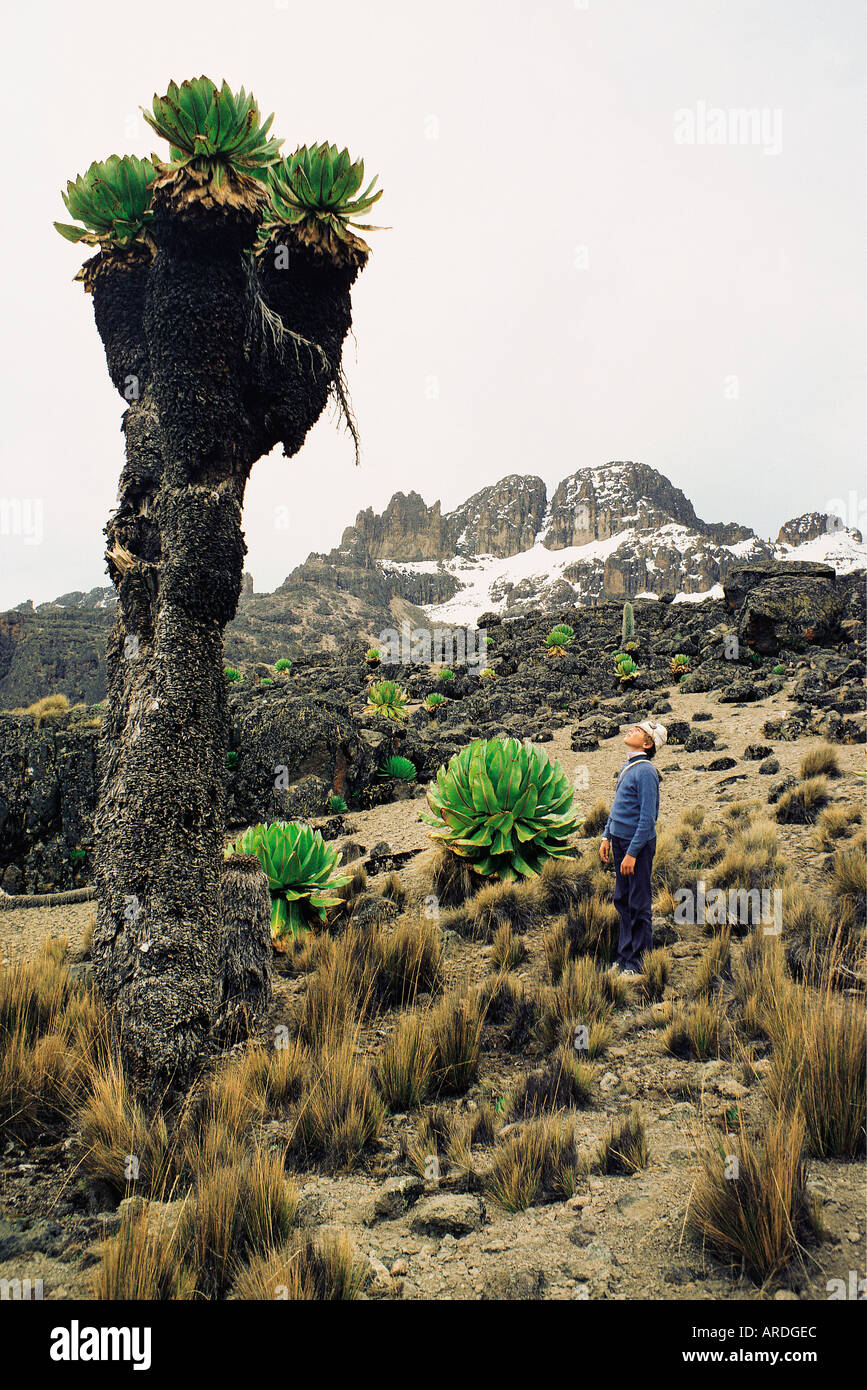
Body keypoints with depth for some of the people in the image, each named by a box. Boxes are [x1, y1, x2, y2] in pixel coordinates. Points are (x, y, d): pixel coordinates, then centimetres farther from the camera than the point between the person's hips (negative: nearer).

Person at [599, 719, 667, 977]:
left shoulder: (645, 771, -17)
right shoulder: (627, 766, 11)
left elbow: (647, 818, -19)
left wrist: (632, 853, -20)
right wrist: (607, 837, 18)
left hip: (638, 843, -9)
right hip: (620, 840, 9)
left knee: (639, 906, 1)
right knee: (622, 901, 15)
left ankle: (638, 963, 9)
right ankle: (624, 957, 26)